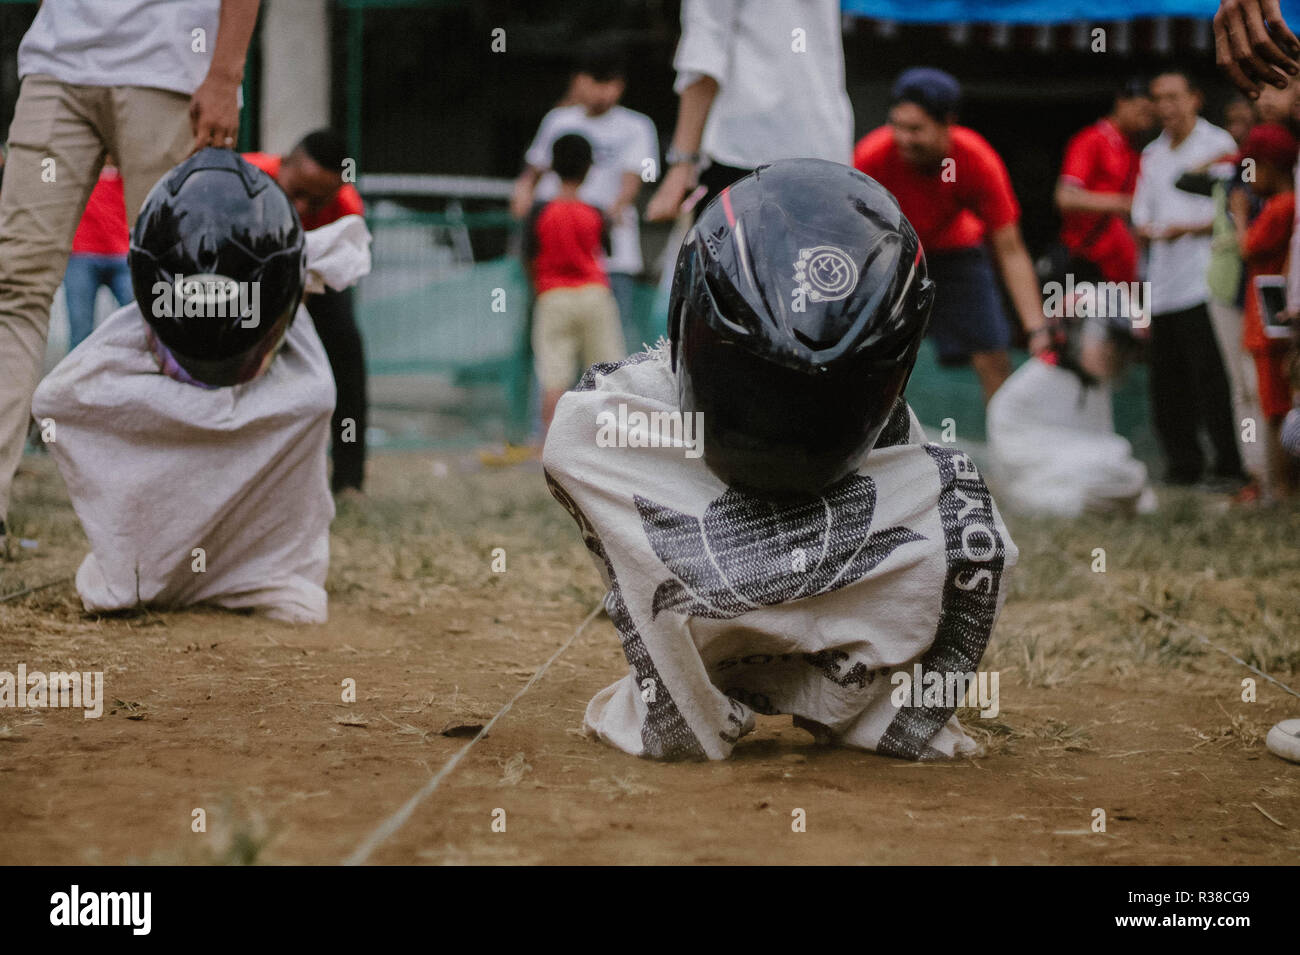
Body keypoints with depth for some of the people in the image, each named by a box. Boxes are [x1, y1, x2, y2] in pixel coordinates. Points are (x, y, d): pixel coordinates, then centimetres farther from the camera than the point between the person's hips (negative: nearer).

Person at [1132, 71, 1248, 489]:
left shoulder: (1218, 145, 1)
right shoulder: (1153, 154, 20)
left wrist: (1190, 228, -18)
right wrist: (1148, 230, -4)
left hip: (1205, 280, -7)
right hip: (1163, 284, 7)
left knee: (1211, 375, -11)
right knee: (1166, 383, 6)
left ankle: (1230, 467, -7)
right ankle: (1183, 466, 14)